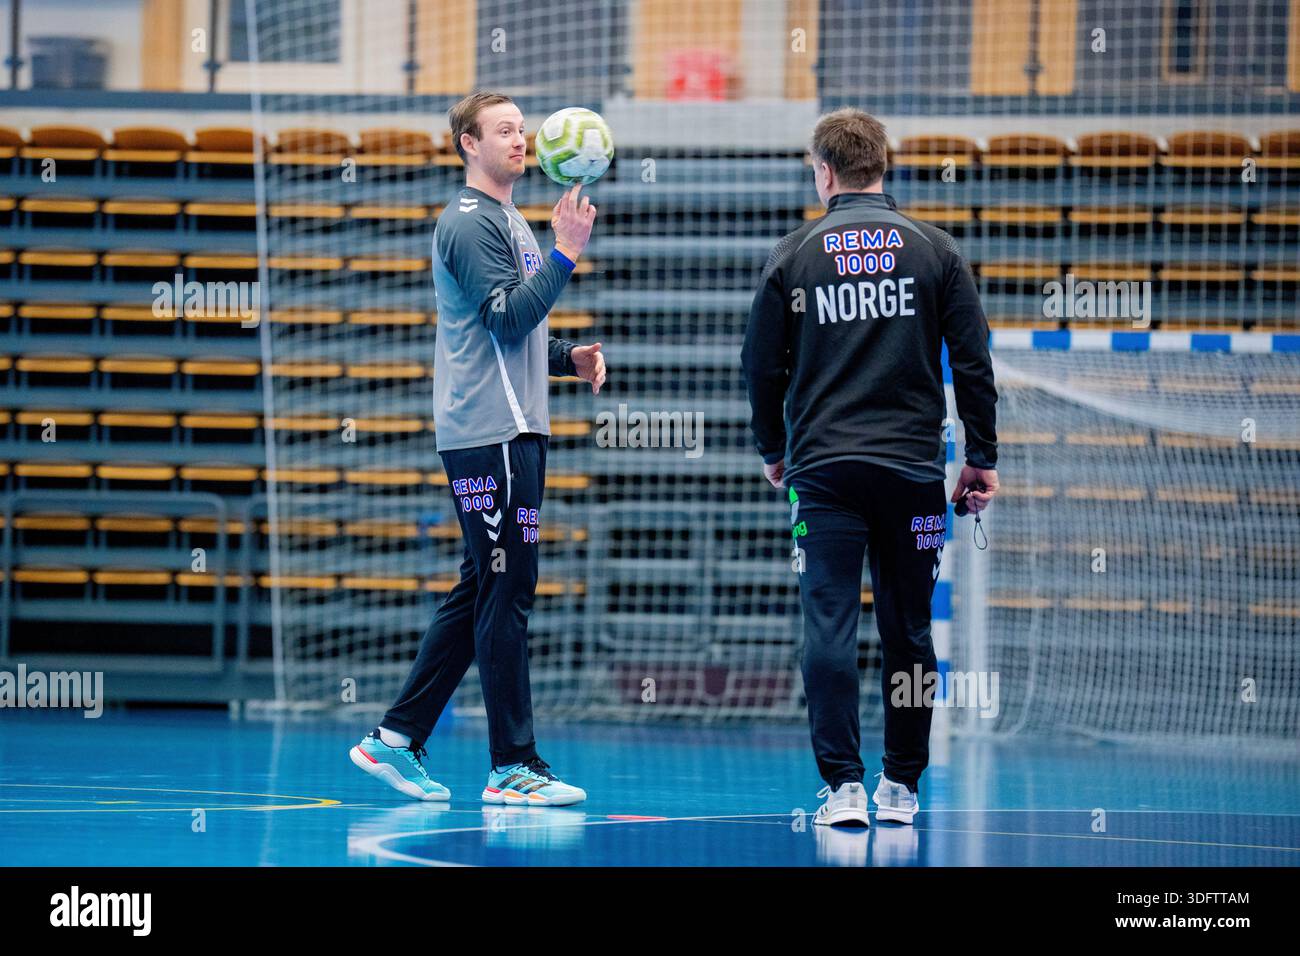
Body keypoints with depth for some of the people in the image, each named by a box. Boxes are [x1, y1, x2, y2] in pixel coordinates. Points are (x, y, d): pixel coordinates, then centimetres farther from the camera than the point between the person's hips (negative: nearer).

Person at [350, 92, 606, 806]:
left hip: (513, 430, 10)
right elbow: (507, 318, -19)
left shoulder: (506, 221, 23)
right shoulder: (470, 223, -9)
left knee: (480, 592, 11)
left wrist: (570, 356, 14)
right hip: (488, 432, -10)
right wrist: (563, 256, -20)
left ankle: (397, 737, 14)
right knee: (505, 592, -8)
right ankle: (513, 767, -6)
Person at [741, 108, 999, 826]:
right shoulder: (935, 250, 4)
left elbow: (761, 367, 6)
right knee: (908, 629, 10)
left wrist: (773, 450, 21)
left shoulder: (793, 255, 2)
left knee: (829, 627, -2)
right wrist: (982, 459, 10)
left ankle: (843, 785, -10)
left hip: (823, 470, -1)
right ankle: (901, 785, 15)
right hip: (913, 469, 1)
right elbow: (973, 363, 2)